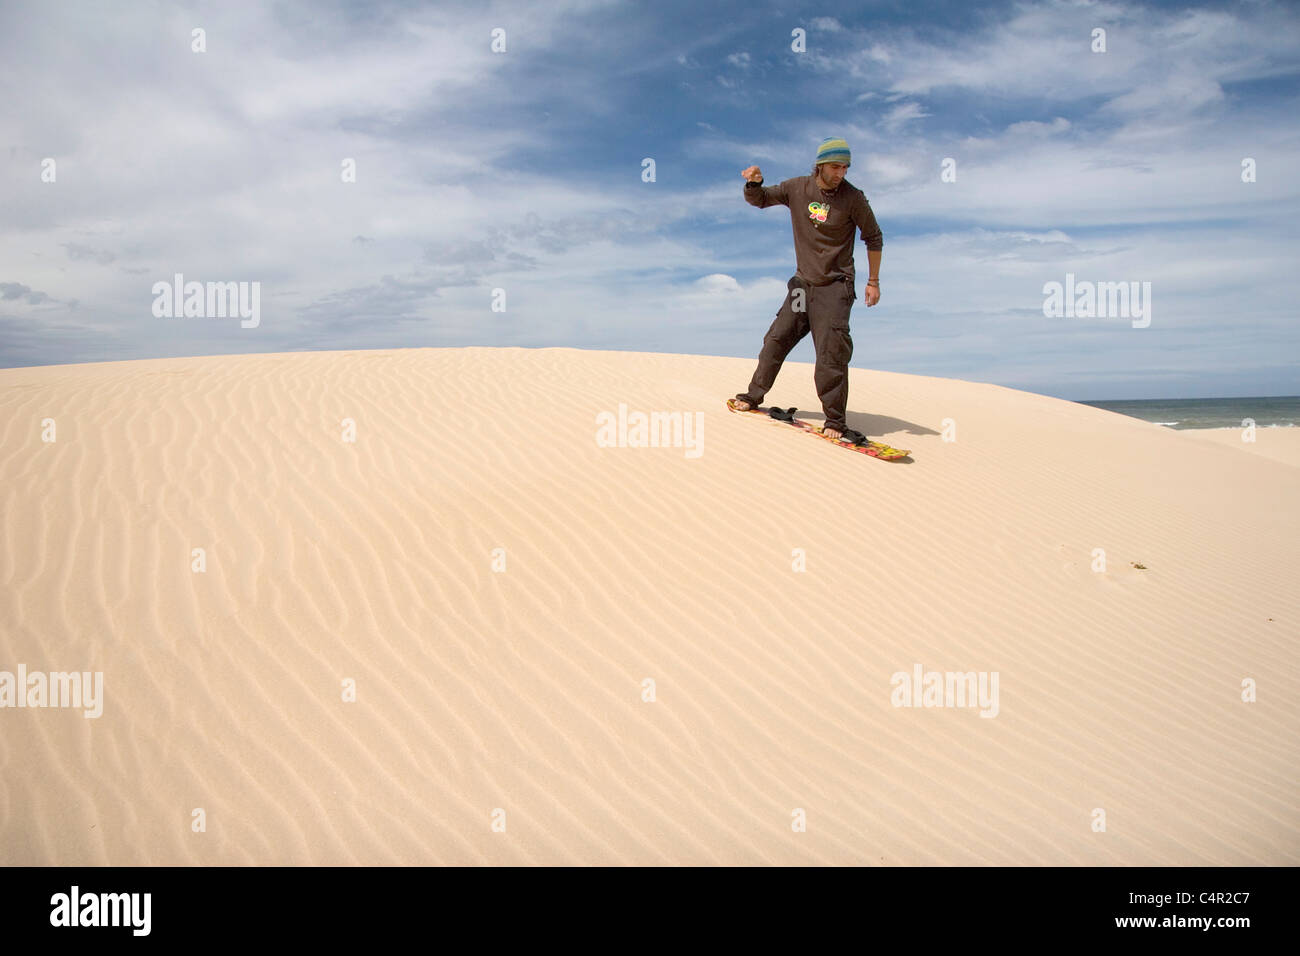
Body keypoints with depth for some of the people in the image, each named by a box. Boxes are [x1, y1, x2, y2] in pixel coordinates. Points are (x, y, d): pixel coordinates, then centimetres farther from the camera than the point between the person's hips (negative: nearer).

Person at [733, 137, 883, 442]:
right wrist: (754, 182, -11)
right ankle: (754, 395, 28)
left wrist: (873, 282, 0)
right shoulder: (797, 188, 0)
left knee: (831, 353, -12)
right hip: (802, 283, 4)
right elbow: (758, 199, 12)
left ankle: (834, 421, -6)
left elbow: (873, 237, 1)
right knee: (776, 340, 9)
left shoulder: (852, 197, -9)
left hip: (835, 286, -4)